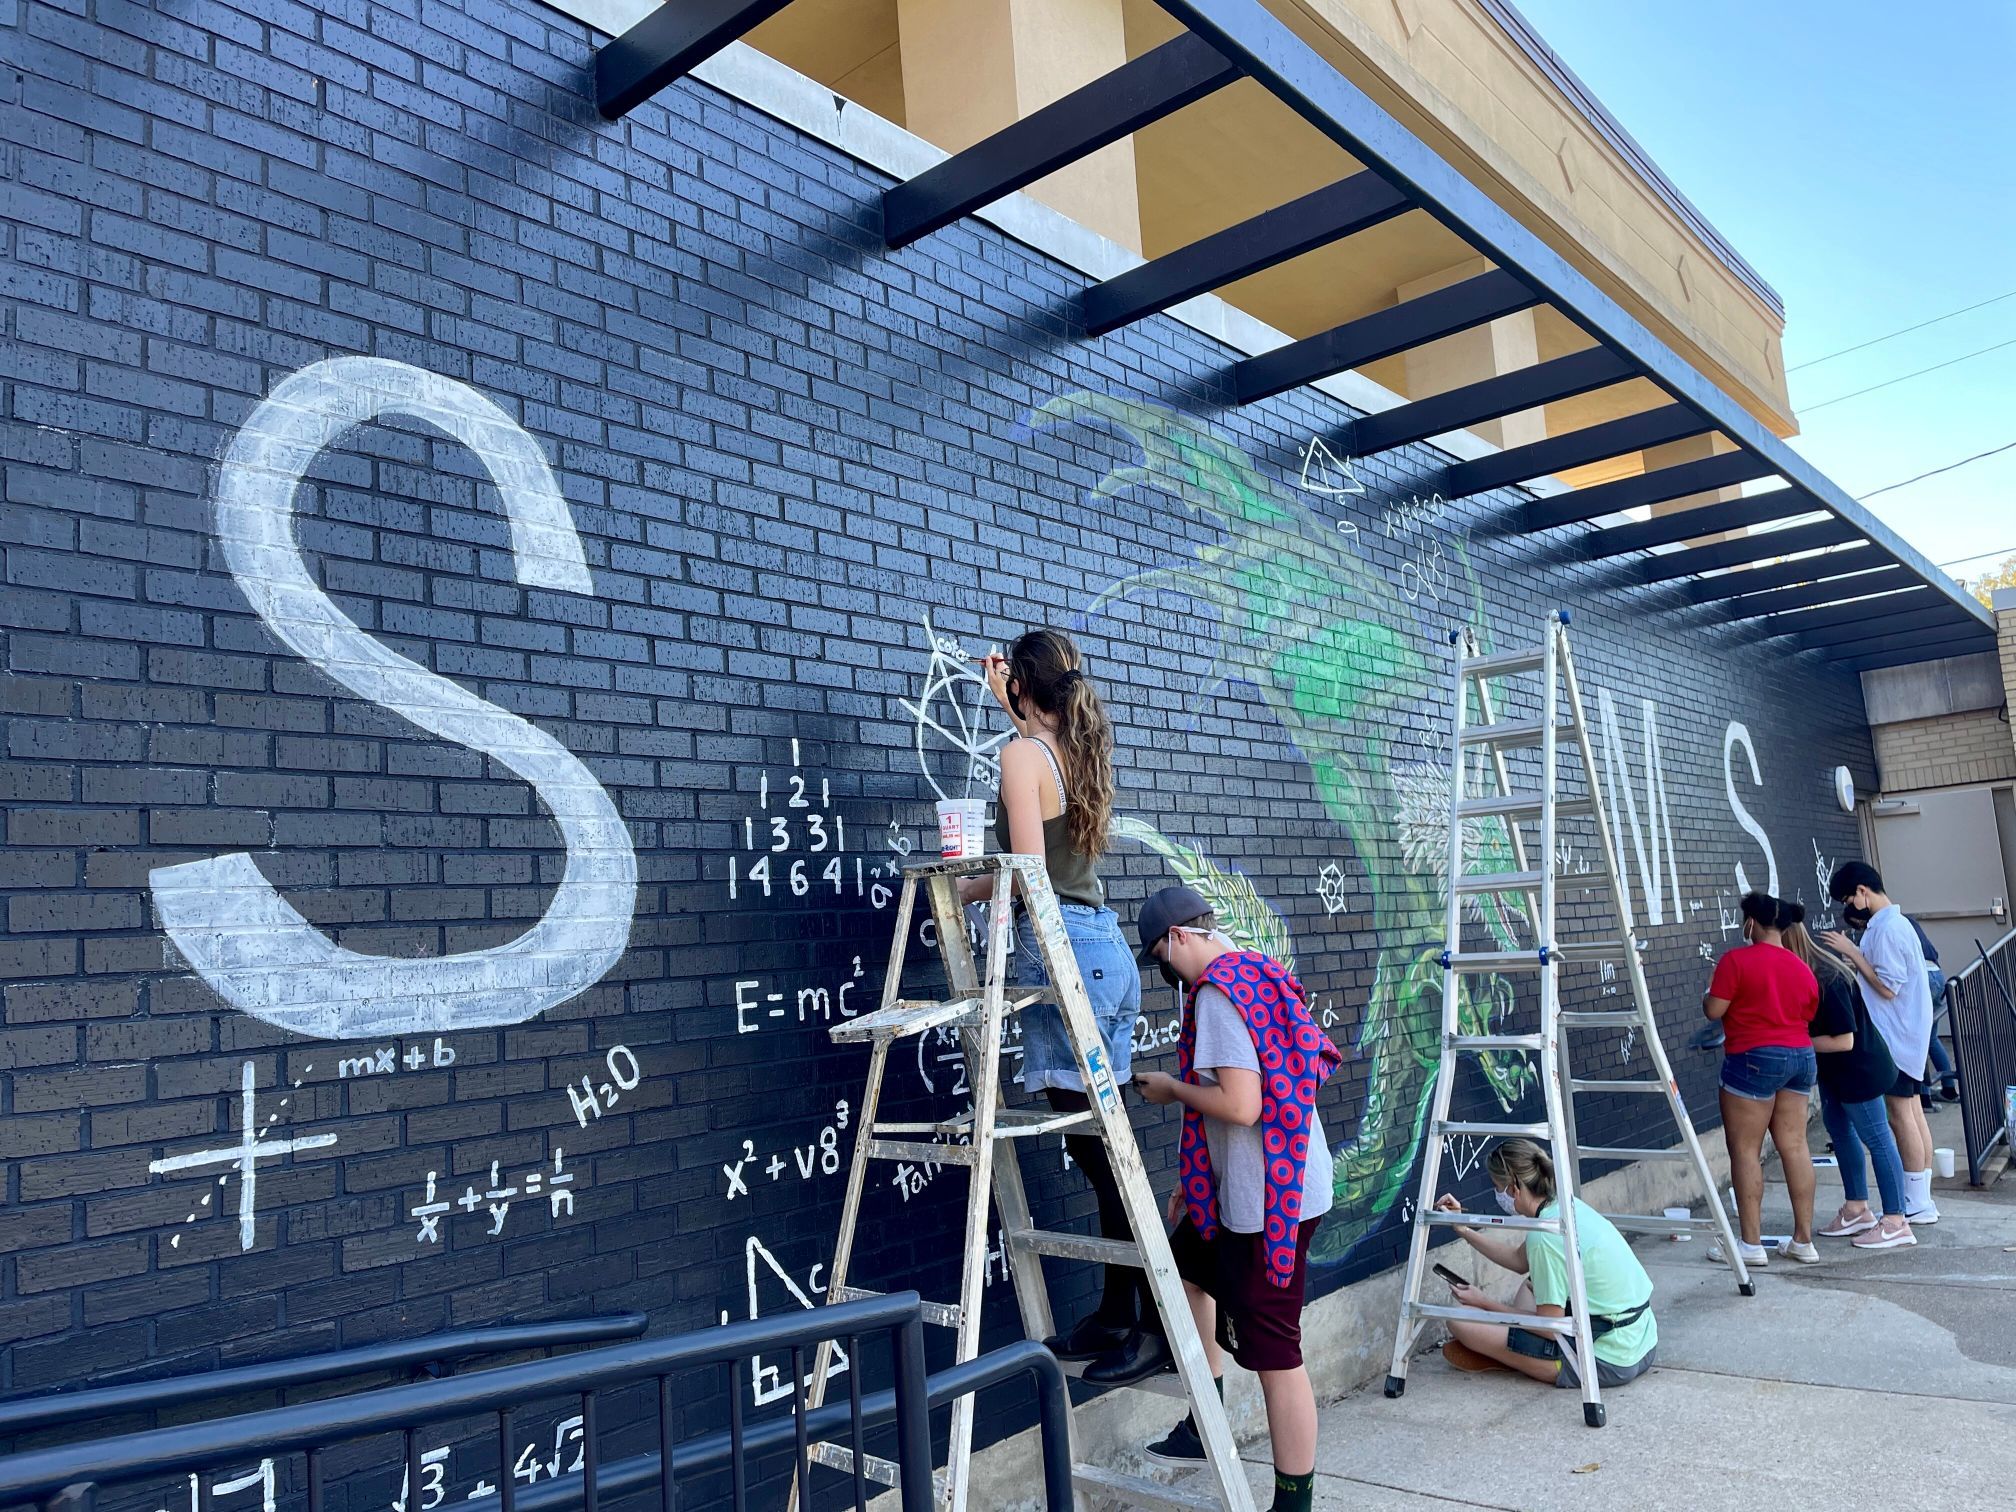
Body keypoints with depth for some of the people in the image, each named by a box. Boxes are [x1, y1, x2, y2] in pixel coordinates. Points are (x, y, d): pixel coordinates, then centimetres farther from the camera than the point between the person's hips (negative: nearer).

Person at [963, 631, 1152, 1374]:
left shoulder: (1021, 753, -9)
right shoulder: (1082, 749, 14)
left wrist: (969, 888, 1)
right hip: (1106, 946, 9)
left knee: (1099, 1149, -4)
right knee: (1102, 1146, 13)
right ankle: (1116, 1314, 21)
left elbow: (1027, 872, -16)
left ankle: (1157, 1328, 3)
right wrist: (1010, 707, 46)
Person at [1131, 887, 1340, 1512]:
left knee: (1274, 1353, -1)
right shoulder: (1258, 976, 11)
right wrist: (1195, 1179, 22)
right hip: (1249, 1186, 11)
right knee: (1185, 1263, 26)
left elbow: (1239, 1105, -28)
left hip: (1268, 1200, -11)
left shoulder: (1216, 993, -19)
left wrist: (1171, 1087, -9)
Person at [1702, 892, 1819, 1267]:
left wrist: (1706, 996, 8)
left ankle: (1751, 1243, 0)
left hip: (1754, 1060, -7)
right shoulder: (1803, 969, 9)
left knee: (1745, 1150, -1)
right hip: (1801, 1056, 7)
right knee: (1795, 1147, 10)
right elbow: (1809, 1017, 15)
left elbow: (1714, 1010, -12)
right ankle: (1804, 1240, 14)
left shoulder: (1737, 960, -11)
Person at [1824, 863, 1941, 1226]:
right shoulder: (1894, 922, 13)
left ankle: (1916, 1204, 2)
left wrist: (1852, 952, -18)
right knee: (1913, 1113, 12)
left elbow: (1888, 988, -21)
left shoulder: (1886, 929, -19)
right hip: (1906, 1034, 10)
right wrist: (1854, 961, 7)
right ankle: (1922, 1199, 18)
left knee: (1901, 1116, -4)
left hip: (1895, 1037, -10)